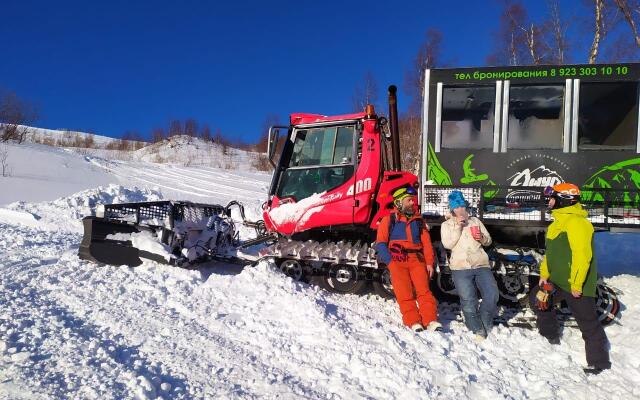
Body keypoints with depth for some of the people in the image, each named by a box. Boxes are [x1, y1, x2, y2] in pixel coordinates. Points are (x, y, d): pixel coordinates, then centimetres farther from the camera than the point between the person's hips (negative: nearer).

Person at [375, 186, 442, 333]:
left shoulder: (418, 220, 22)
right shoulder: (389, 219, 11)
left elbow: (426, 242, 15)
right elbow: (380, 242, 5)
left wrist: (429, 262, 3)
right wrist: (390, 261, -8)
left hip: (417, 259, 2)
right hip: (397, 260, -2)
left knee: (423, 289, -13)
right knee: (404, 292, -11)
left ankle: (431, 320, -17)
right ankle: (413, 322, -12)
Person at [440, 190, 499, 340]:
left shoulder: (475, 221, 20)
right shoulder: (446, 225, 11)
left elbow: (488, 240, 18)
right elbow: (448, 244, -4)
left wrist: (482, 238, -5)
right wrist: (458, 227, -8)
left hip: (481, 265, 3)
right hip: (461, 267, -2)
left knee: (492, 295, -10)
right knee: (468, 301, -7)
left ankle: (485, 324, 15)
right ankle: (478, 329, 12)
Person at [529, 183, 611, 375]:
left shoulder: (576, 222, -21)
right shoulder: (559, 221, 12)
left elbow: (582, 255, -27)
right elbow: (551, 251, 19)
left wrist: (577, 284, -25)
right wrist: (544, 274, 15)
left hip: (576, 284, -10)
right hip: (557, 280, 10)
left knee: (588, 323, -1)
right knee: (538, 298, 20)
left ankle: (600, 362, 12)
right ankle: (551, 335, 36)